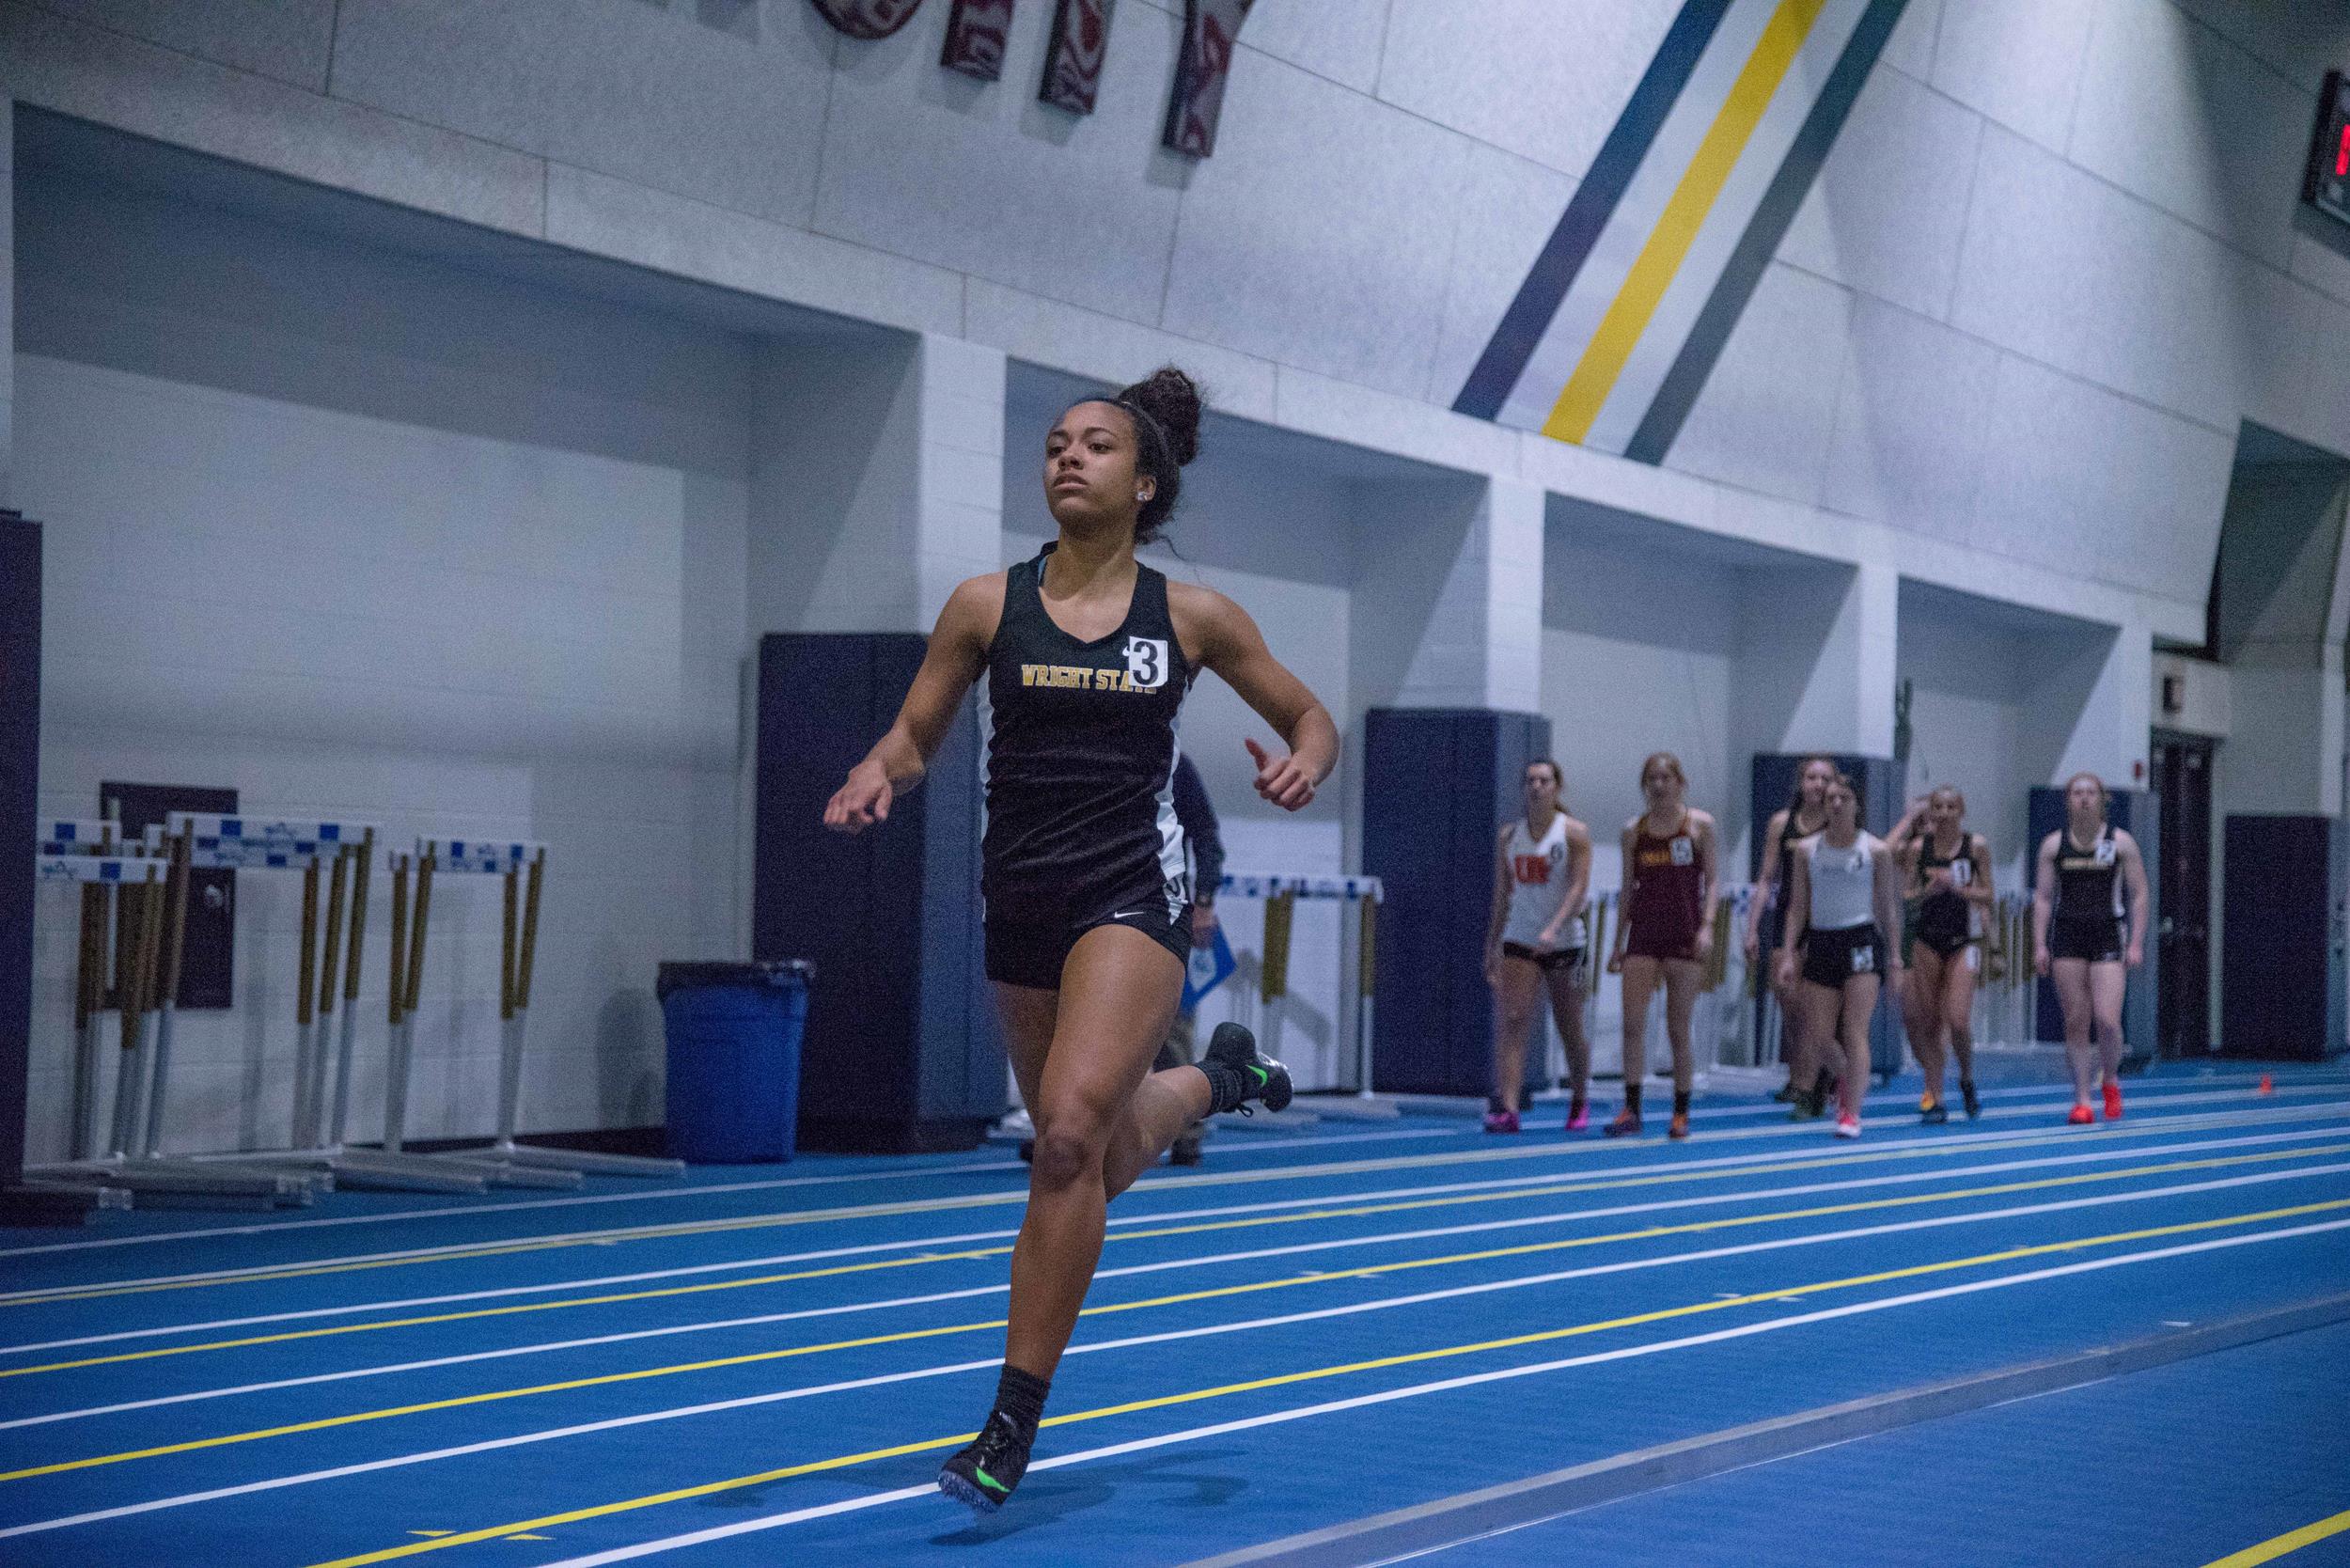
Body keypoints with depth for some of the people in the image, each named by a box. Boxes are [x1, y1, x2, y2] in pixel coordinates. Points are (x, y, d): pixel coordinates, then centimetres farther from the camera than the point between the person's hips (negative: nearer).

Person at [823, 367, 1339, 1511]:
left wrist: (1306, 764, -12)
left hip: (1133, 889, -3)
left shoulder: (1189, 618, -1)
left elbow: (1307, 715, 11)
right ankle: (1214, 1078, 55)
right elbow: (914, 736, 8)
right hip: (1020, 897, 4)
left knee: (1070, 1131, -24)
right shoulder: (987, 606, 1)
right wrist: (874, 776, -15)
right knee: (1101, 1159, 17)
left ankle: (1014, 1423, -14)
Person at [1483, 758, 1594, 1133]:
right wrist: (1492, 949, 10)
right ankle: (1506, 1108, -21)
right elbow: (1502, 896, 12)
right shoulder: (1509, 836, 8)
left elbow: (1579, 887, -13)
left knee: (1570, 1029, 7)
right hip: (1519, 942, 2)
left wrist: (1554, 928, -27)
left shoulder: (1574, 833, -3)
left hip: (1564, 943, -2)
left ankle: (1580, 1101, 29)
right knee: (1513, 1021, -13)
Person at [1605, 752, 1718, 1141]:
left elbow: (1712, 880, 1)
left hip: (1684, 934, -2)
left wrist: (1707, 925, -13)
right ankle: (1631, 1110, -7)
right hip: (1643, 933, 2)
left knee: (1678, 1028, 1)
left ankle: (1681, 1112, 11)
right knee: (1633, 1022, -9)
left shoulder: (1700, 824, 1)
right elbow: (1629, 889, 12)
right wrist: (1618, 944, 11)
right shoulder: (1633, 831, 8)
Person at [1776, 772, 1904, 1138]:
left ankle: (1851, 1114, -5)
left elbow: (1888, 907, 3)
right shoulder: (1807, 850, 7)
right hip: (1821, 943, 3)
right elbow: (1798, 907, 9)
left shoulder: (1876, 850, 1)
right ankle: (1845, 1083, 33)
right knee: (1819, 1037, 2)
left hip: (1861, 941, -3)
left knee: (1855, 1033, -9)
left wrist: (1895, 958, -1)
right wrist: (1788, 954, 2)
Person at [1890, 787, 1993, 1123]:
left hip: (1961, 940, -1)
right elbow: (1905, 894, 1)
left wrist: (1956, 887, -15)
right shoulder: (1918, 847, 2)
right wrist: (1929, 889, -18)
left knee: (1958, 1021, -11)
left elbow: (1987, 897, 0)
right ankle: (1934, 1097, 6)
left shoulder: (1975, 846, -1)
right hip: (1926, 940, 2)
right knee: (1927, 1022, 0)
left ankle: (1967, 1080, 15)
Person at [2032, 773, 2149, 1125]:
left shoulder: (2121, 842, 2)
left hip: (2108, 937, -2)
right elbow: (2042, 897, 7)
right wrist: (2039, 944, -1)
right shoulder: (2053, 845, 6)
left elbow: (2139, 895, 3)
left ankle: (2111, 1080, 15)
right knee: (2075, 1023, 0)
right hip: (2067, 937, 2)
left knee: (2107, 1020, -13)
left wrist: (2136, 943, -4)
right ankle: (2082, 1100, 6)